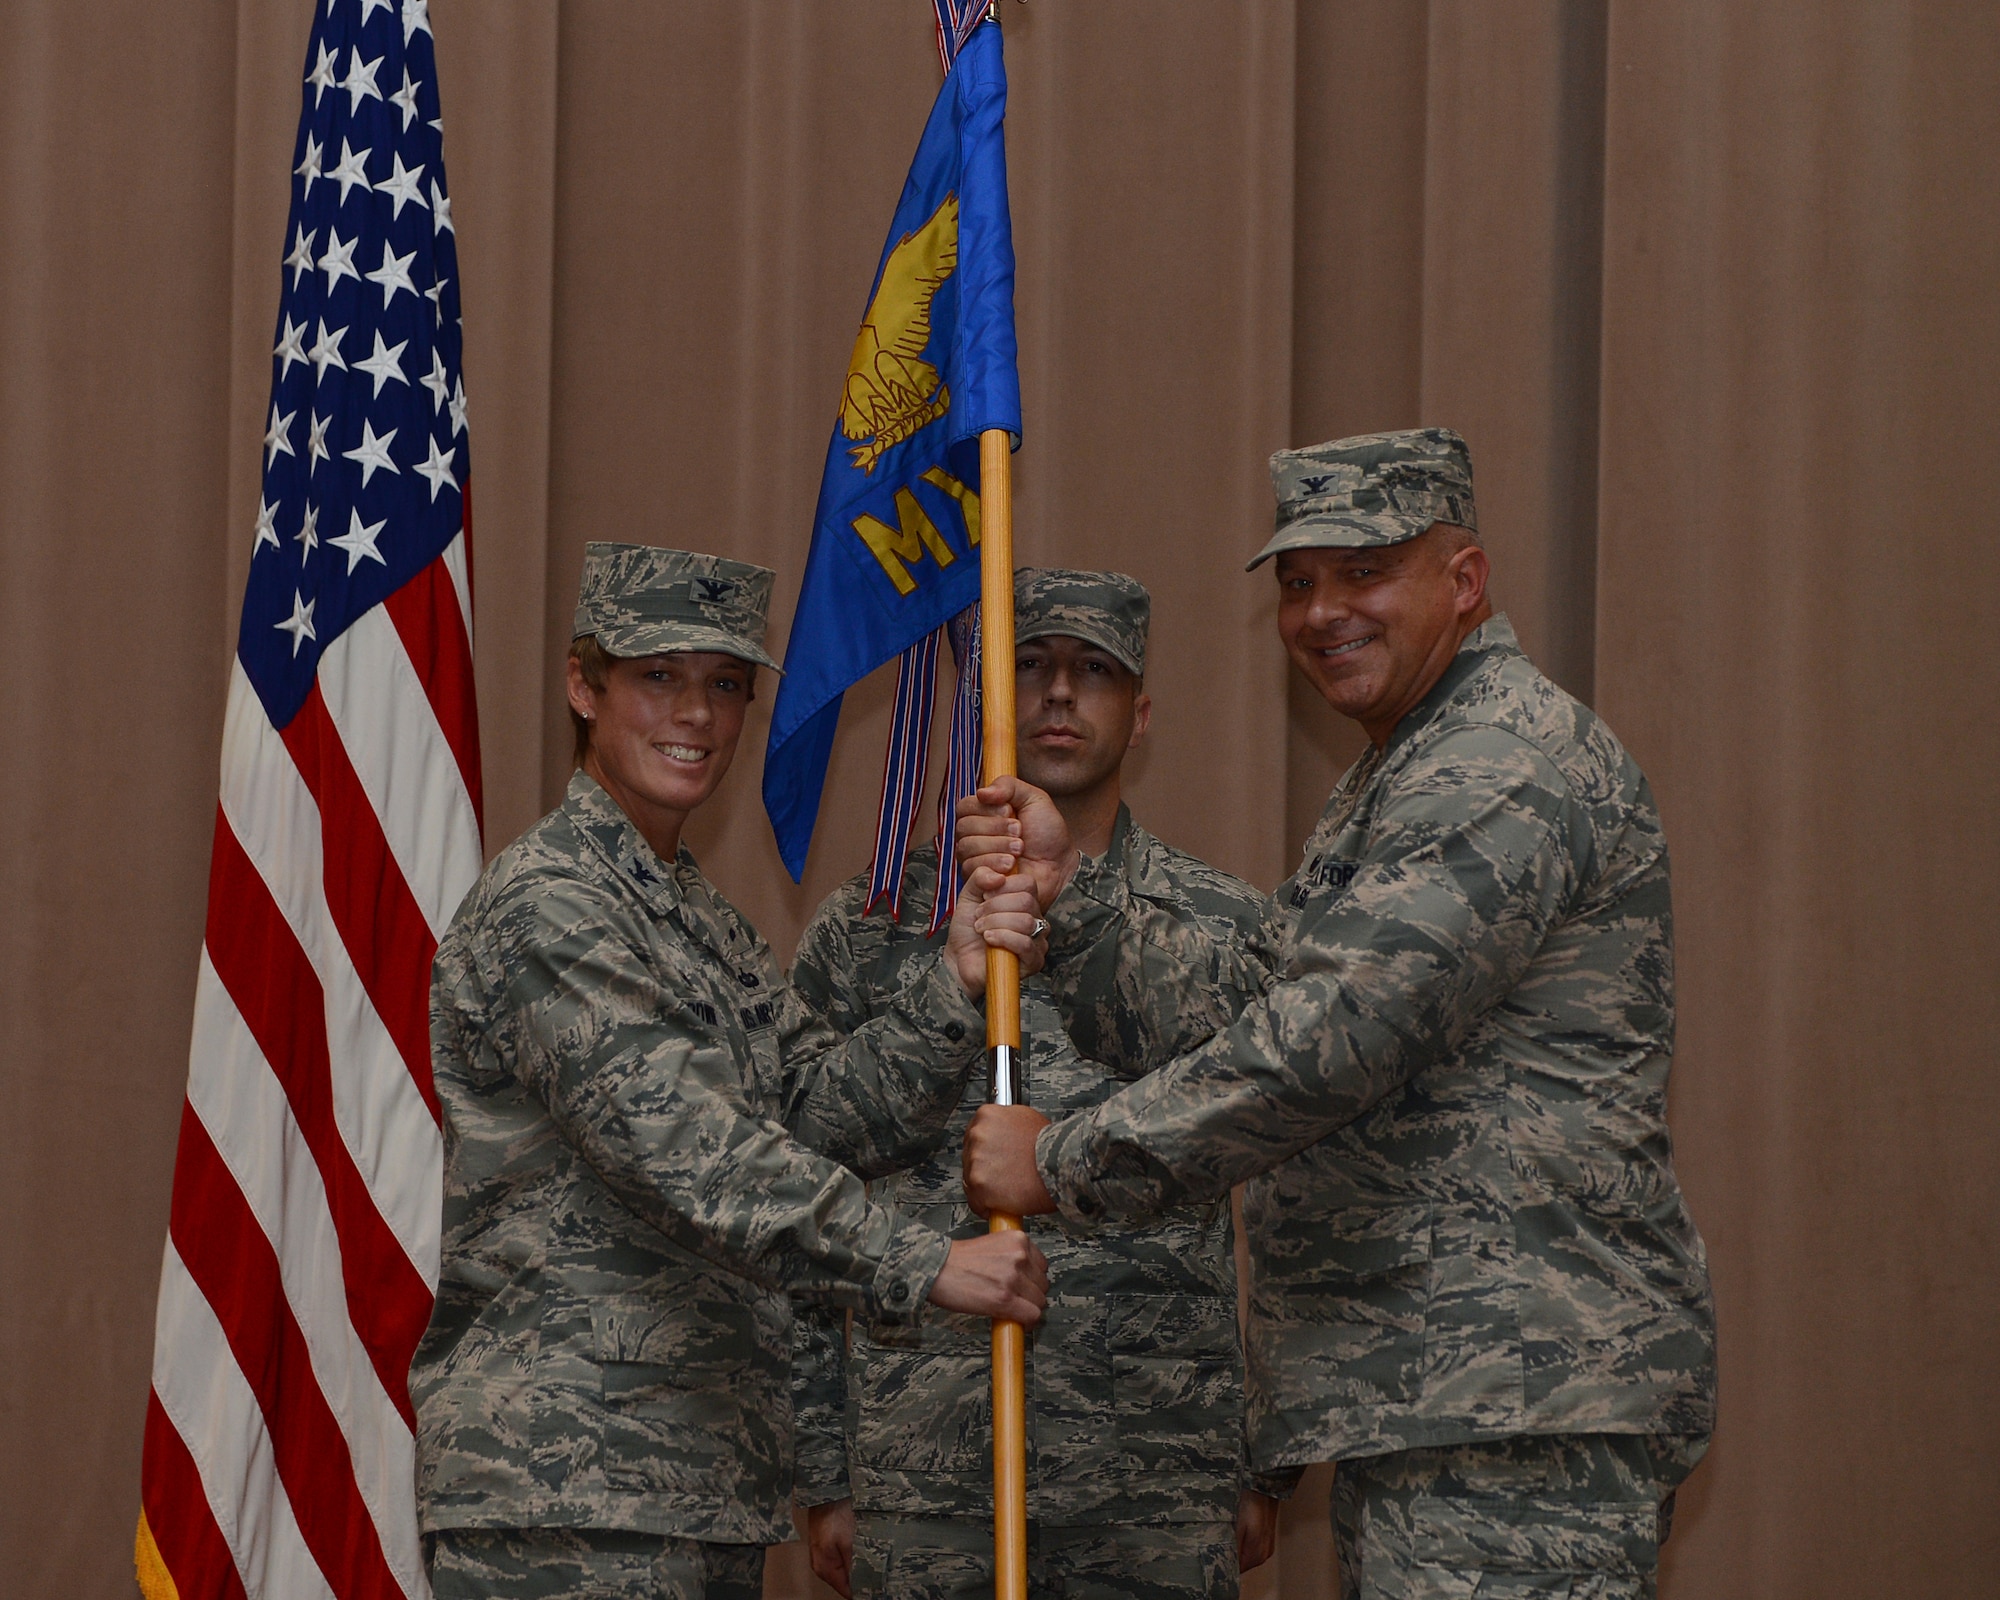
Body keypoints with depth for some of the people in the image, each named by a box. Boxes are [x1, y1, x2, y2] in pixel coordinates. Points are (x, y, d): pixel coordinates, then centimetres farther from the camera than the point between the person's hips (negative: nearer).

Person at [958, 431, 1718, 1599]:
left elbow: (1332, 1042, -21)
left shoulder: (1512, 772, -13)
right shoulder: (1400, 781, 24)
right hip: (1414, 1405, 11)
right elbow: (1249, 1007, 21)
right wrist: (1071, 894, 12)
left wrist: (1065, 1163, -13)